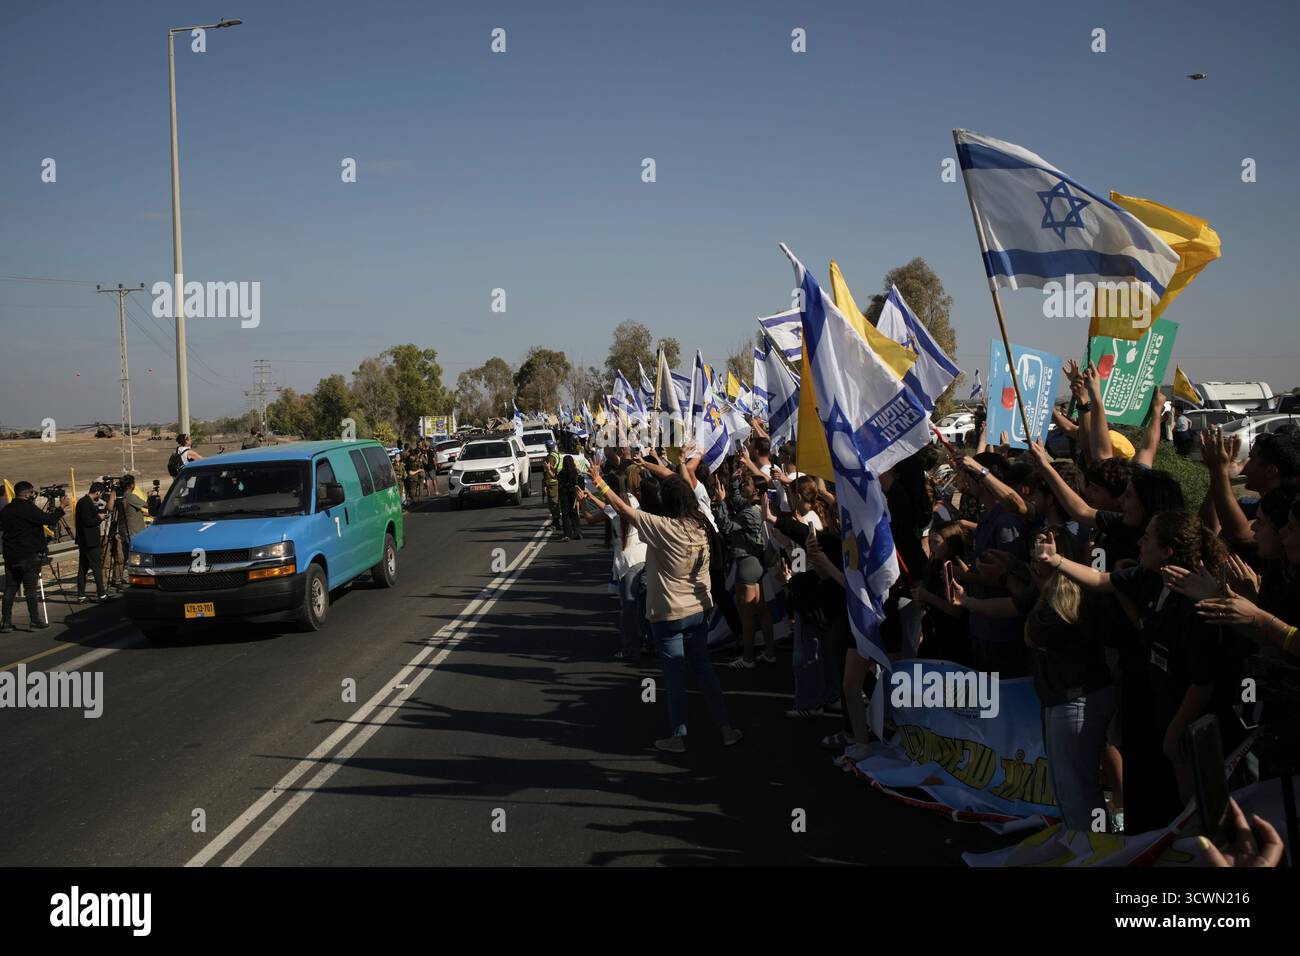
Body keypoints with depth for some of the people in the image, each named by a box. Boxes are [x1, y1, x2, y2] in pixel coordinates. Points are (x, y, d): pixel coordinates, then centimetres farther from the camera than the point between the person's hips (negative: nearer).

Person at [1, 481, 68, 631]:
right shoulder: (28, 508, -13)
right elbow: (49, 520, -17)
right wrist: (61, 508, -3)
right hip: (29, 556, -6)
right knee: (31, 589, -2)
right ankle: (34, 621, -1)